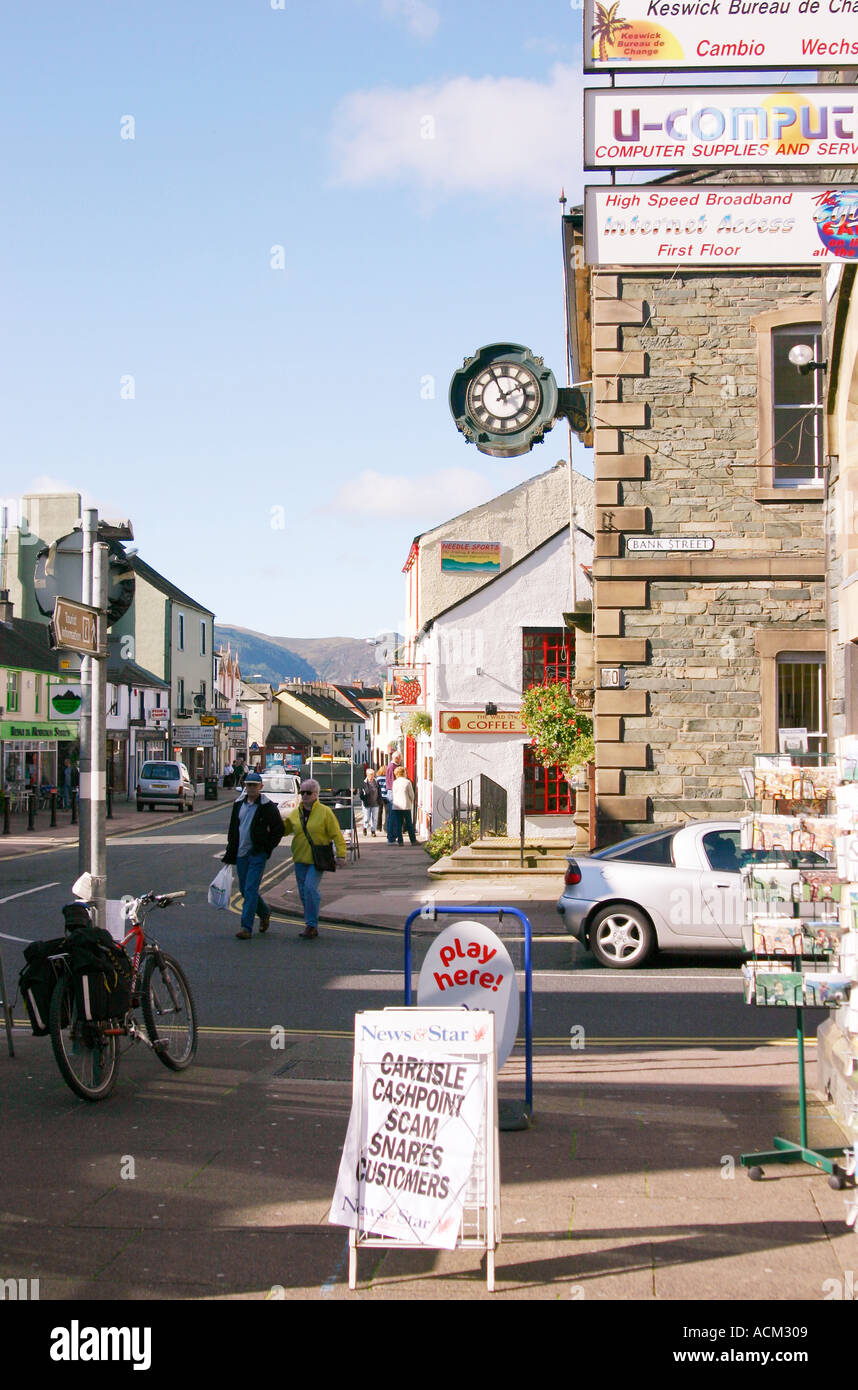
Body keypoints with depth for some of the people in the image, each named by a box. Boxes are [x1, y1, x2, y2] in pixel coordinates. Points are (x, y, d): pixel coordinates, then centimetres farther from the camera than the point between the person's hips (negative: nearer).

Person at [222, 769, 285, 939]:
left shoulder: (268, 806, -7)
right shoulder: (239, 803, 10)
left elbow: (278, 829, -3)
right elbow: (232, 829, 18)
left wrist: (267, 848, -8)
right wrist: (230, 853, 14)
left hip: (257, 854, -6)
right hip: (241, 853, 6)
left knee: (250, 889, -11)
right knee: (244, 889, 13)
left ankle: (247, 927, -10)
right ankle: (264, 913, 37)